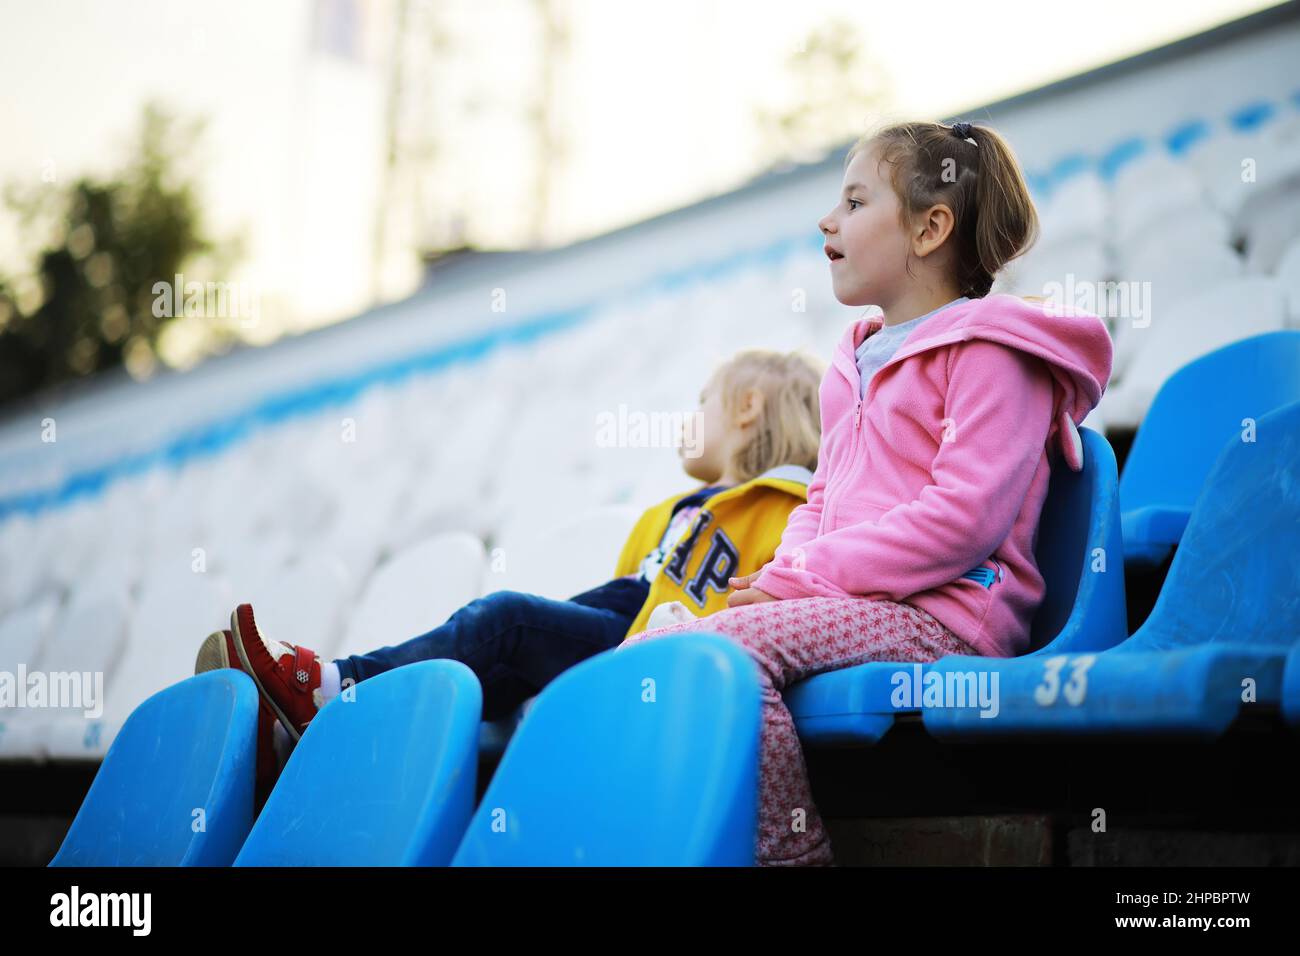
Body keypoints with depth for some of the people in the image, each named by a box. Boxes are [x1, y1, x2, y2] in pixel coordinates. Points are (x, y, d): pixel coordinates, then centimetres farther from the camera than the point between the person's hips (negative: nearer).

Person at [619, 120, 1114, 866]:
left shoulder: (989, 351, -3)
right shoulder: (859, 363, 26)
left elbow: (964, 515, -15)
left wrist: (806, 578, -15)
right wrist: (786, 574, 3)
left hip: (940, 615, -9)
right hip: (849, 608, 9)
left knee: (720, 650, -30)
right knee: (641, 653, -9)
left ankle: (793, 848, -23)